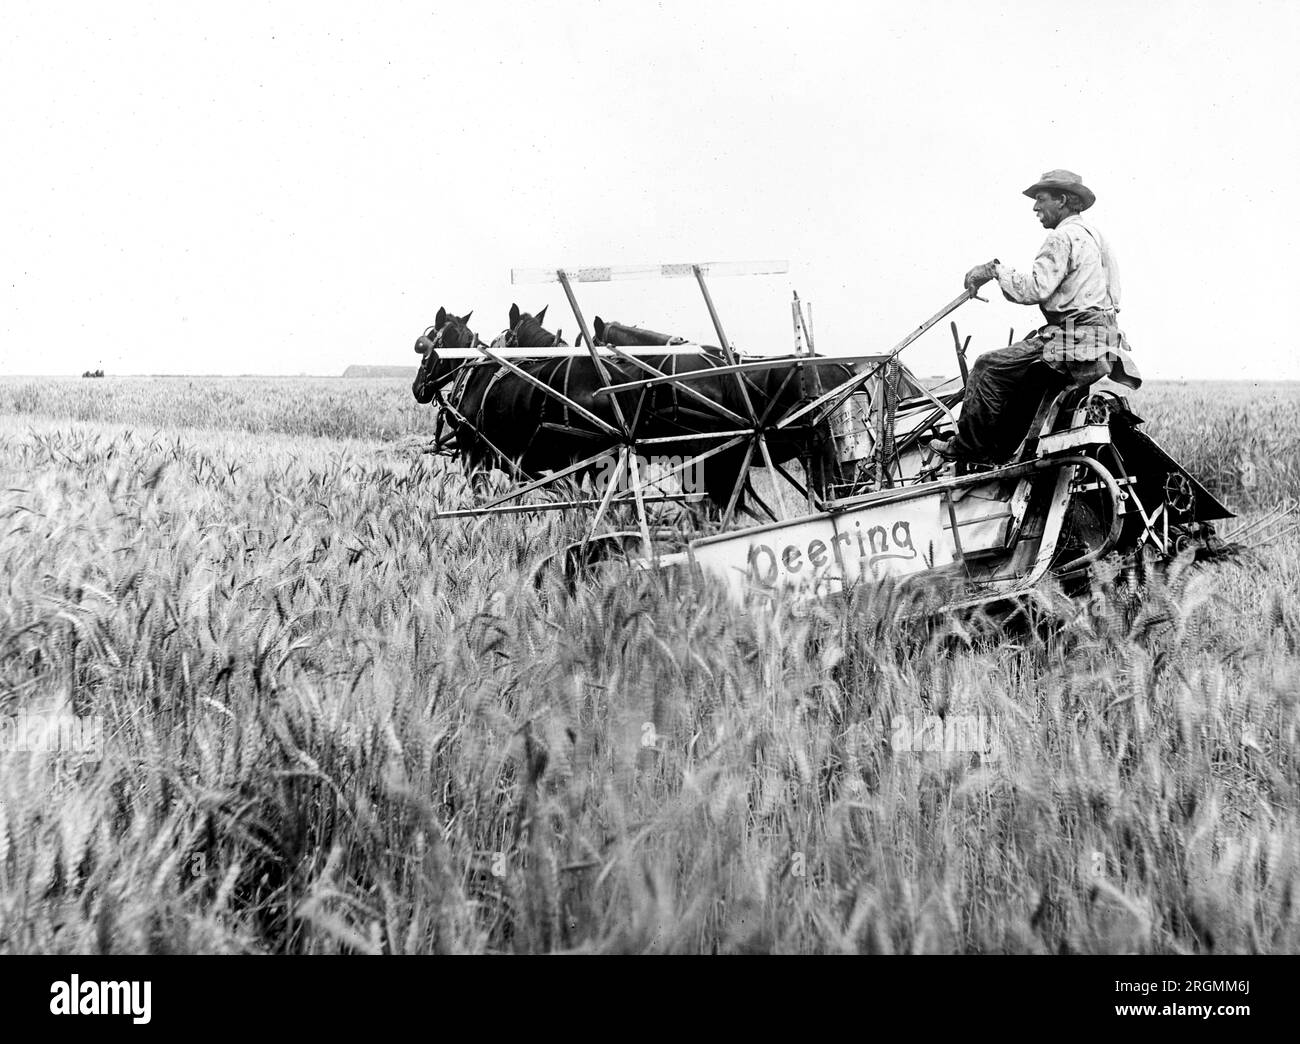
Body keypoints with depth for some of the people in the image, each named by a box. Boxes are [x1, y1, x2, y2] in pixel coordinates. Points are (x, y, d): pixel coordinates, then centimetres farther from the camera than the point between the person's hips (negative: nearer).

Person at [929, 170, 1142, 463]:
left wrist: (996, 269, -7)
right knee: (1022, 373, 25)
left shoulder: (1062, 237, -10)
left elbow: (1034, 289, -19)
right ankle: (998, 450, 25)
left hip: (1076, 344, -10)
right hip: (1102, 343, 10)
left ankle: (967, 447, 0)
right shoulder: (1092, 234, 22)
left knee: (989, 368, -6)